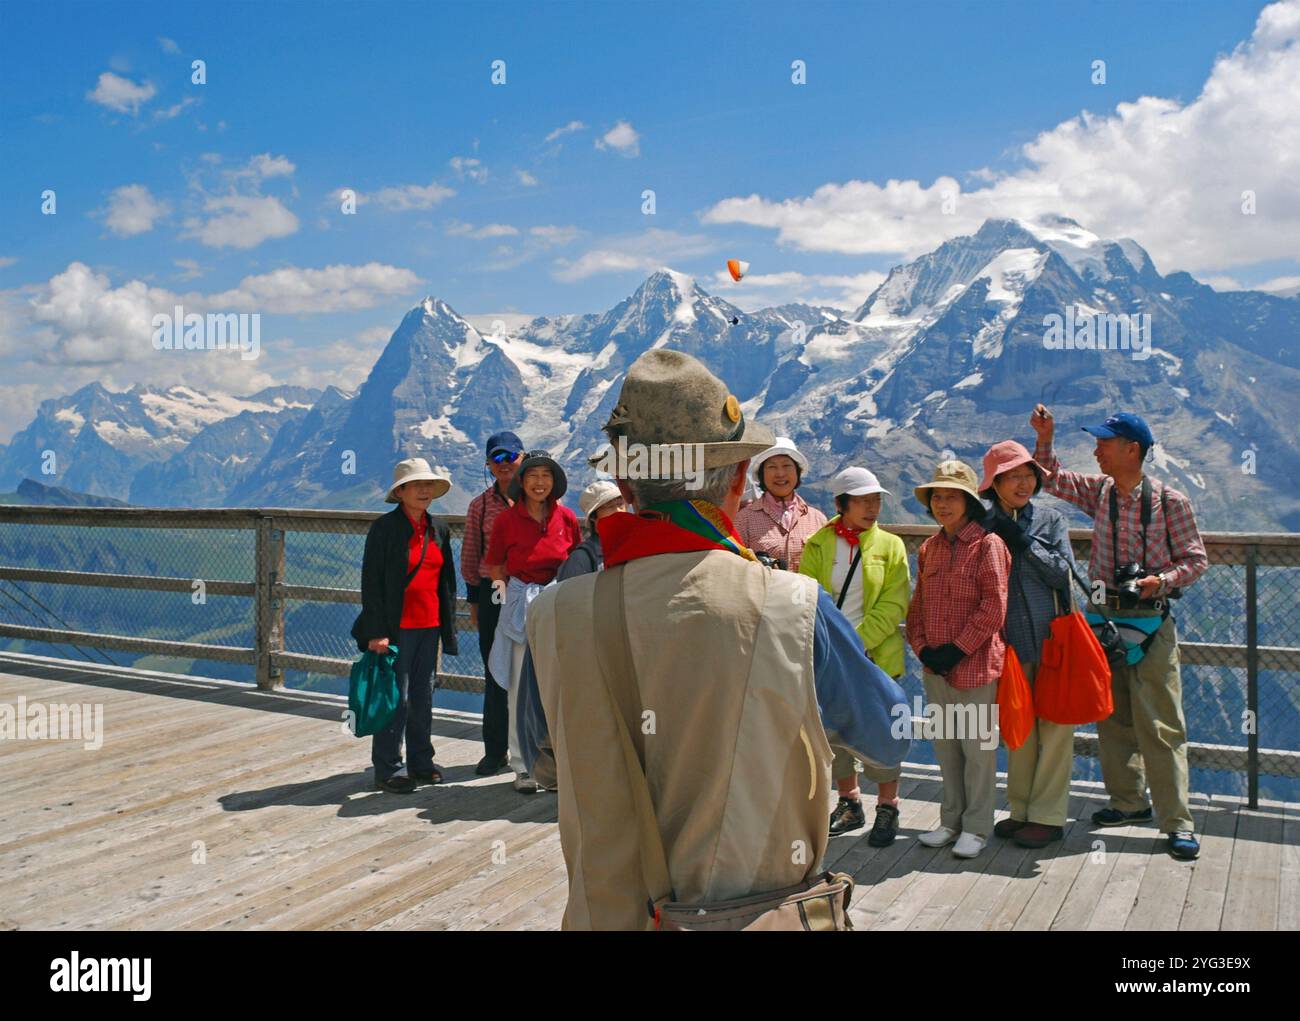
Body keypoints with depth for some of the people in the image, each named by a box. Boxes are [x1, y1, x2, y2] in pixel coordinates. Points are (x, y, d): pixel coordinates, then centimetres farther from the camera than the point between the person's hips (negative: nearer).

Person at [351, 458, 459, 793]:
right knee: (397, 698, -1)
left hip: (430, 626, 6)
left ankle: (421, 762, 25)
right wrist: (377, 633, -15)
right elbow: (371, 583, -10)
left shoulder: (439, 529, 11)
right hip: (397, 627, -6)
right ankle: (388, 769, 10)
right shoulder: (384, 528, -7)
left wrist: (448, 624, 12)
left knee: (423, 697, 13)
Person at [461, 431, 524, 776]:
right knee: (495, 672, 7)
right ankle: (495, 750, 19)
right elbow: (470, 554, 12)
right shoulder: (480, 505, 8)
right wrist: (474, 599, 11)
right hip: (492, 593, 2)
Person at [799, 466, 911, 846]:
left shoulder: (890, 545, -1)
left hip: (877, 656, -2)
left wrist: (857, 640, -16)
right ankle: (849, 803, 29)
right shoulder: (817, 546, 2)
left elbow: (894, 604, -6)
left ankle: (887, 809, 17)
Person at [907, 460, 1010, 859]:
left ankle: (976, 827, 16)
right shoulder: (928, 548, 10)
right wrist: (922, 648, -2)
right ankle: (951, 819, 28)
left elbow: (994, 608, -14)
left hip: (975, 665, -6)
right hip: (935, 667, 6)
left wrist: (957, 649, -15)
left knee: (978, 746, 3)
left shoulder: (987, 544, -9)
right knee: (945, 745, 14)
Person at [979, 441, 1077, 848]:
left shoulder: (1051, 519, 4)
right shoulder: (983, 526, 5)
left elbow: (1063, 571, -7)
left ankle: (1048, 816, 8)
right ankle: (1021, 809, 21)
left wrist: (1024, 542, -13)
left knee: (1053, 726, 0)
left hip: (1051, 638, -2)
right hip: (1009, 641, 2)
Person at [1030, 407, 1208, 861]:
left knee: (1159, 725, -5)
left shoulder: (1169, 501, -8)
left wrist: (1163, 579, -21)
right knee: (1113, 718, 13)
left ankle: (1176, 821, 4)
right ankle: (1129, 801, 28)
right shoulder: (1099, 491, 5)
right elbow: (1053, 479, 17)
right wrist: (1045, 439, 1)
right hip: (1104, 617, 5)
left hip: (1150, 621, -5)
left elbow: (1195, 559, -2)